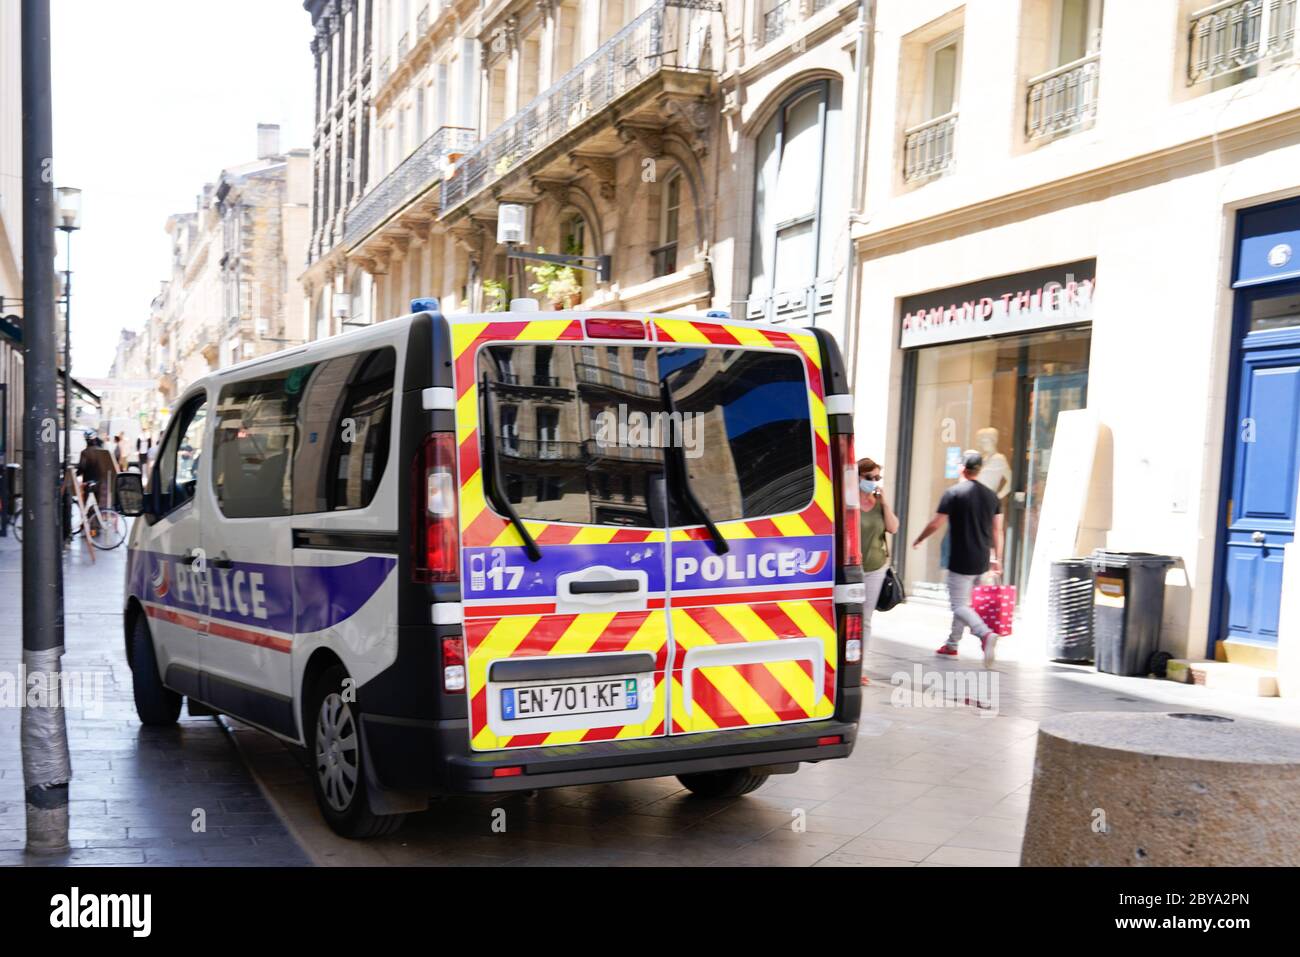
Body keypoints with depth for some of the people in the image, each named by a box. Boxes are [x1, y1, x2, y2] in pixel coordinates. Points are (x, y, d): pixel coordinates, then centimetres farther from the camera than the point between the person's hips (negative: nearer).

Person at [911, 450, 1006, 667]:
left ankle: (986, 634, -27)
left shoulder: (953, 493, -11)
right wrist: (997, 559, 16)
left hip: (960, 561, -7)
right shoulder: (991, 496, 6)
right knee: (963, 601, 20)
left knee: (959, 605, -4)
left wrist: (918, 540, 8)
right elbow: (997, 531, 8)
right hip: (982, 562, 7)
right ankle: (952, 645, 29)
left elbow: (935, 524, -8)